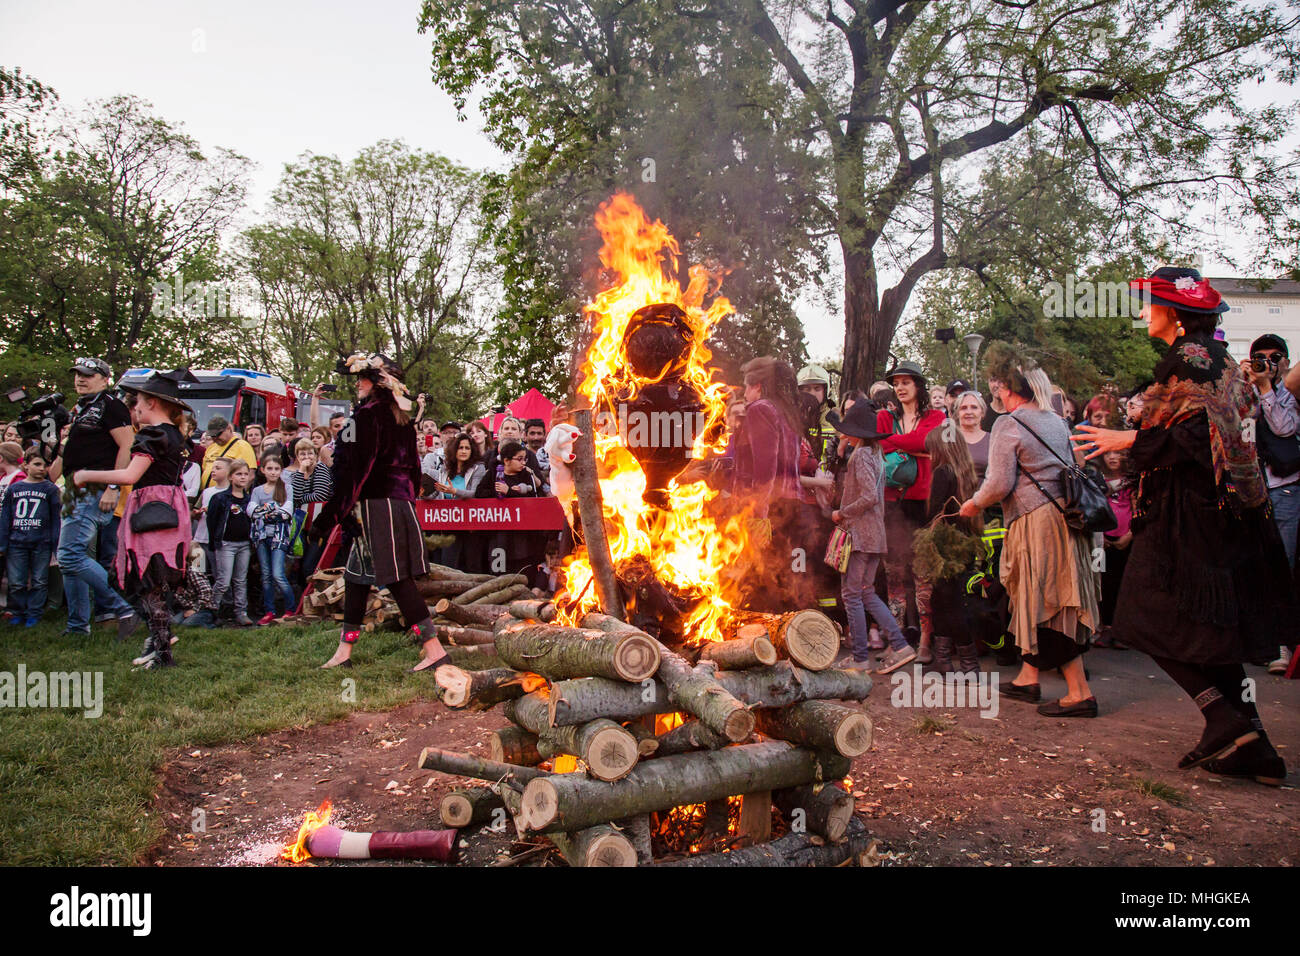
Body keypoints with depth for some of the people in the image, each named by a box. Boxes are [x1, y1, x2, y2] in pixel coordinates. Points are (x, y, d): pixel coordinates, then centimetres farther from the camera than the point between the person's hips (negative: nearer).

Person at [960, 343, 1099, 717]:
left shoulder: (1008, 424, -11)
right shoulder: (1056, 420, 14)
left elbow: (999, 483, -16)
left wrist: (974, 504, 2)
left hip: (1037, 520, -9)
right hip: (1065, 514, 9)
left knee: (1047, 607, -3)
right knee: (1037, 602, 17)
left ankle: (1079, 692, 0)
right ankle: (1028, 678, 26)